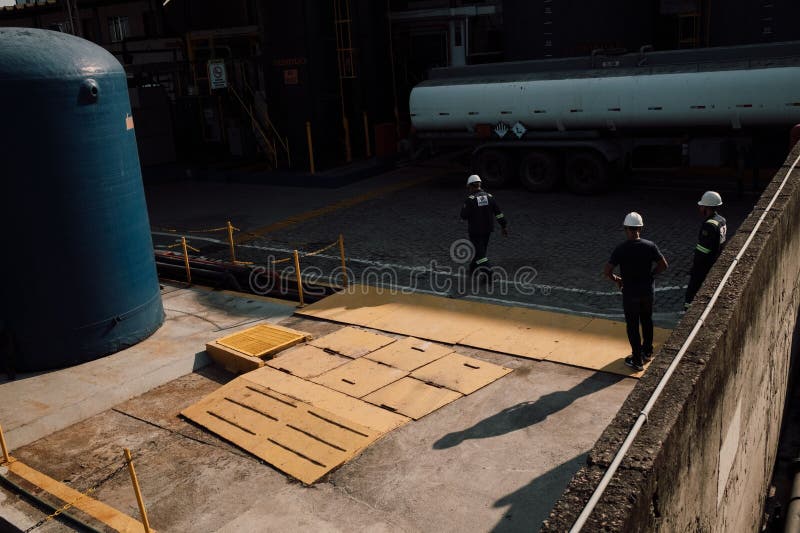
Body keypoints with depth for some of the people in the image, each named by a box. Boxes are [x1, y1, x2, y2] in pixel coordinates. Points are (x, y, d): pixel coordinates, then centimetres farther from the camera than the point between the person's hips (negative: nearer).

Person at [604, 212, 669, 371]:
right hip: (648, 290, 4)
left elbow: (607, 271, -20)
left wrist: (616, 279, -2)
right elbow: (663, 265, -2)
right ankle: (647, 352, 38)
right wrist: (650, 274, 11)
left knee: (632, 326, 8)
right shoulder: (650, 246, -9)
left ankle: (637, 361, 15)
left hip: (630, 293, -4)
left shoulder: (621, 249, -18)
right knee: (647, 321, 23)